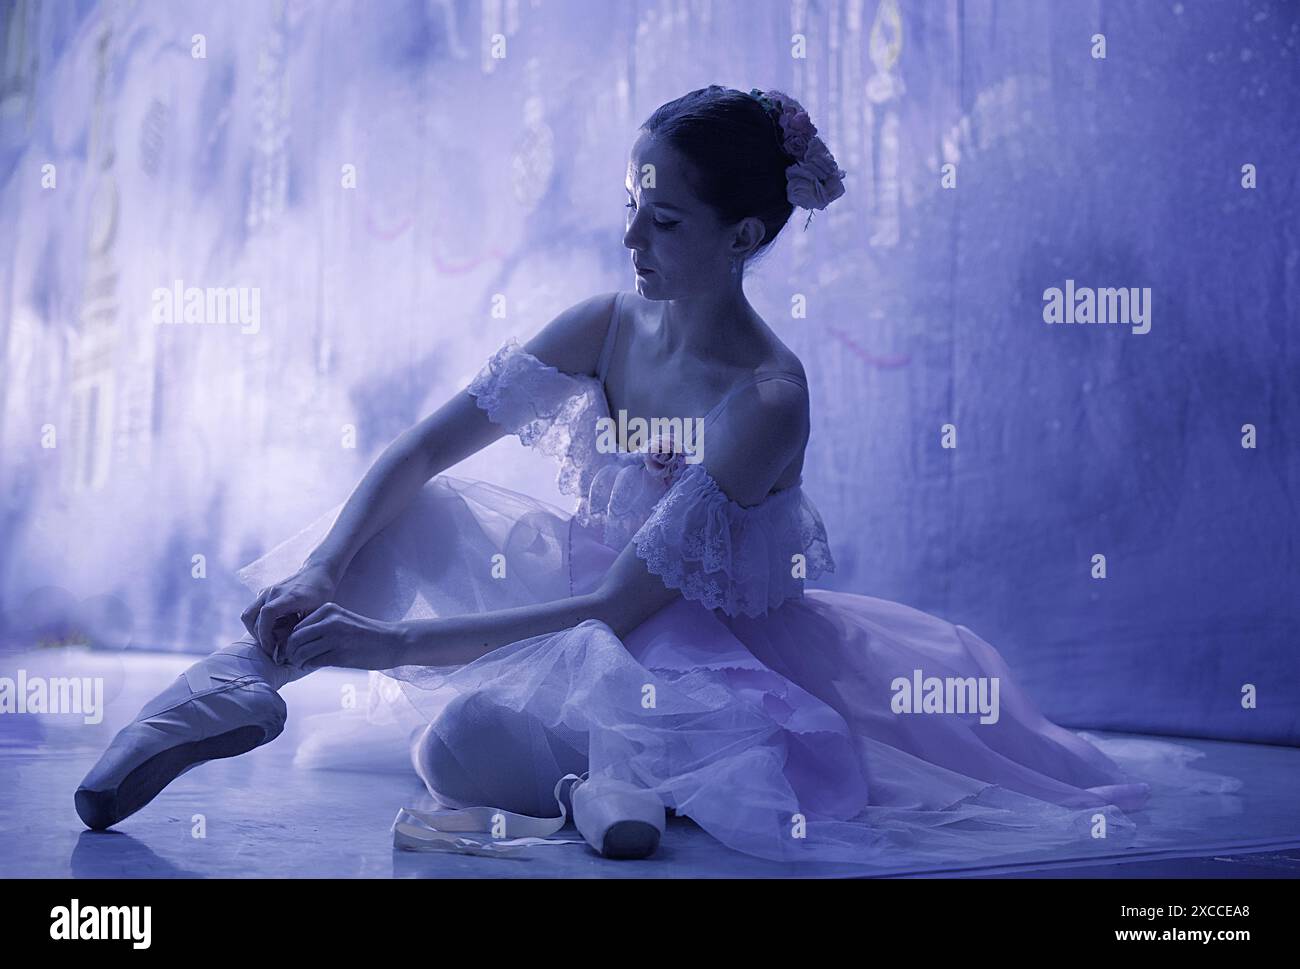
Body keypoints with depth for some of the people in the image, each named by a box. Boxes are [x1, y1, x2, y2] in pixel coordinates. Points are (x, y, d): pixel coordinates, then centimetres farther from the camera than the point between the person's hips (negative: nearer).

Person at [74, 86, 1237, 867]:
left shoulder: (766, 400, -27)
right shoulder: (604, 327, -7)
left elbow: (621, 608, -28)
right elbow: (422, 450, -4)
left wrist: (396, 642, -28)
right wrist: (321, 570, -21)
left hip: (697, 654, -7)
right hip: (596, 600, 7)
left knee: (462, 743, -34)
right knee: (407, 508, -9)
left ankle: (616, 770, -7)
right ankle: (242, 679, -19)